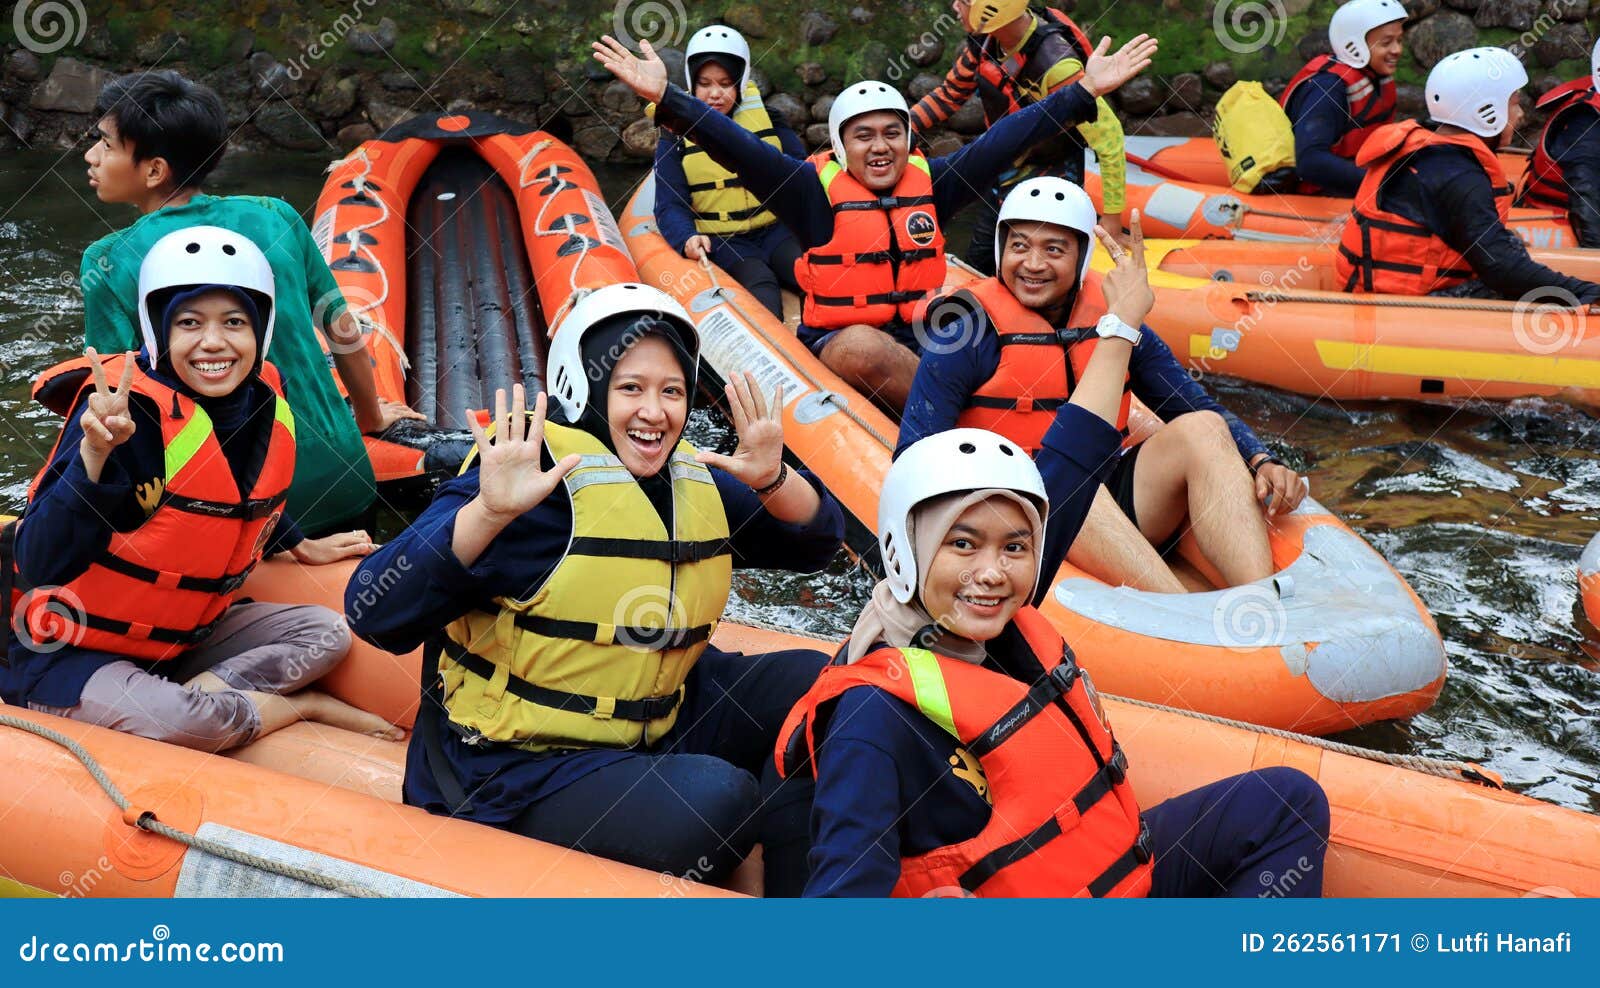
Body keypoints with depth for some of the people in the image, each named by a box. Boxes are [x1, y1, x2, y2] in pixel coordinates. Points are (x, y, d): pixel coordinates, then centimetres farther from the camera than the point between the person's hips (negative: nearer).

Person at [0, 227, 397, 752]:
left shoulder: (267, 400, -3)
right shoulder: (128, 411, -24)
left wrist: (300, 547, 24)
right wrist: (93, 452, -41)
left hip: (181, 635, 8)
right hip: (72, 652, -7)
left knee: (327, 633, -1)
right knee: (198, 723, -32)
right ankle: (302, 705, -4)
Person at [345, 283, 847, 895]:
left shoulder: (697, 481, 6)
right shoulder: (534, 481, -18)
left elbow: (817, 541, 12)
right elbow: (377, 616, -25)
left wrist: (772, 481, -9)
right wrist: (489, 512, -40)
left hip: (658, 728, 8)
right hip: (518, 771, -8)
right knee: (716, 798, -30)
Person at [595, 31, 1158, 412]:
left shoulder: (931, 183, 7)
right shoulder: (816, 188, -3)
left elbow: (1007, 139, 8)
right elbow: (739, 150, -13)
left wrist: (1085, 91, 7)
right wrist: (665, 98, -25)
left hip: (924, 340, 4)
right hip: (836, 345, -4)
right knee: (864, 348, -38)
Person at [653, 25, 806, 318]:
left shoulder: (766, 118, 10)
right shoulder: (675, 136, 4)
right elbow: (670, 205, 0)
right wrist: (687, 238, -22)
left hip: (775, 230, 2)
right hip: (722, 242, -2)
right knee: (760, 284, -33)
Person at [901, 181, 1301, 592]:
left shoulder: (1115, 321, 8)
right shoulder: (970, 332, -4)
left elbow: (1201, 410, 9)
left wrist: (1262, 462, -10)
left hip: (1118, 501, 5)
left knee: (1200, 429, -17)